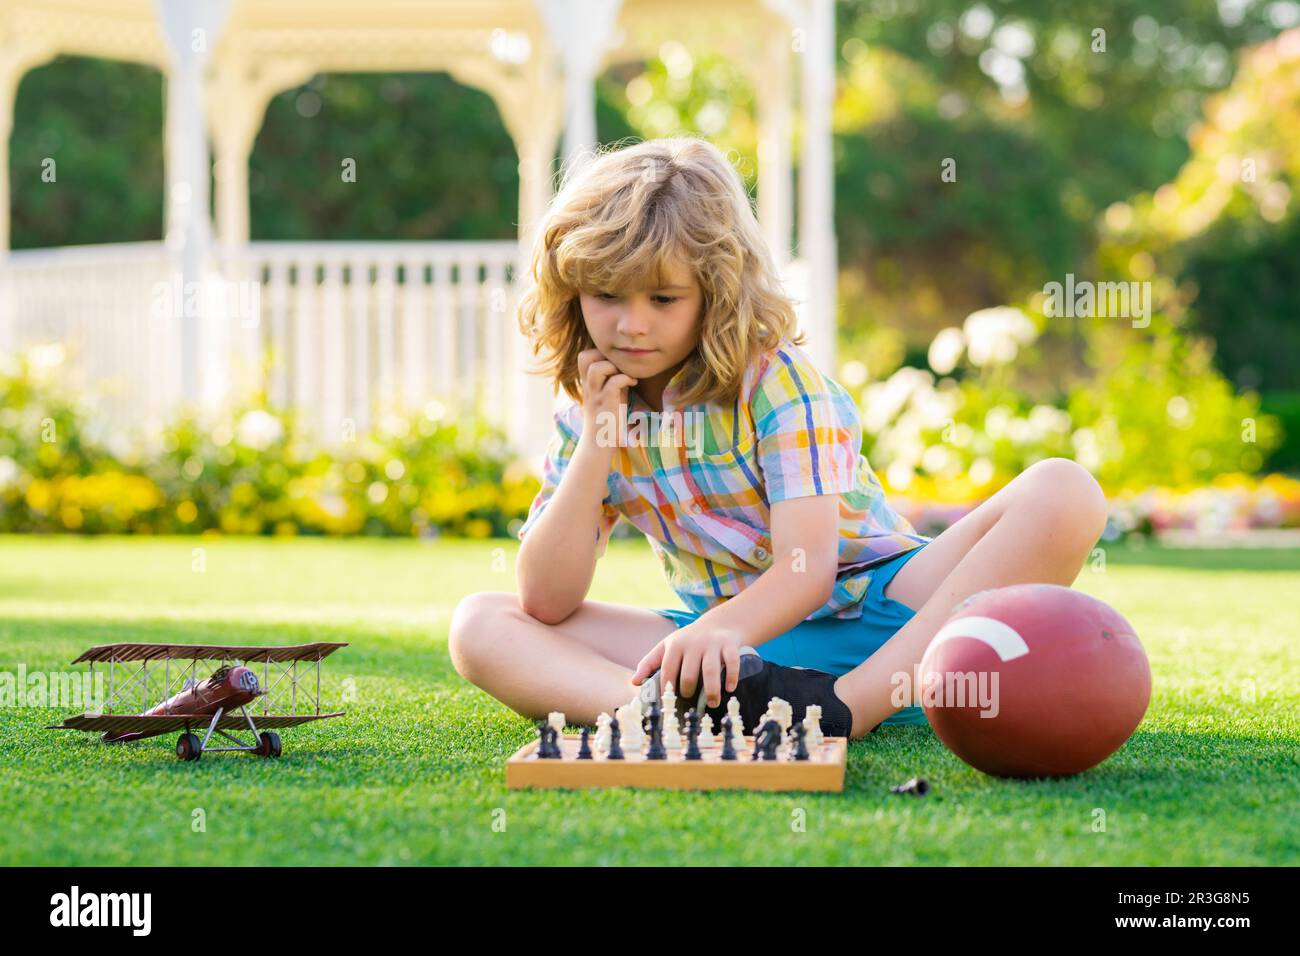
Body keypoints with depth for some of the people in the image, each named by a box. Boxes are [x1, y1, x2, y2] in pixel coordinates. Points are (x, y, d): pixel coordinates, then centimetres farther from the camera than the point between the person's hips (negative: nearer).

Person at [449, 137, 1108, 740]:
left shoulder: (779, 380, -10)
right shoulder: (586, 413, 4)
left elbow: (808, 566, -24)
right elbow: (546, 602, -5)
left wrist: (723, 630, -46)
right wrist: (597, 442, -13)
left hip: (868, 607, -3)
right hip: (733, 643, 3)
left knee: (1062, 492, -28)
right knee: (479, 627, -14)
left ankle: (844, 707, -45)